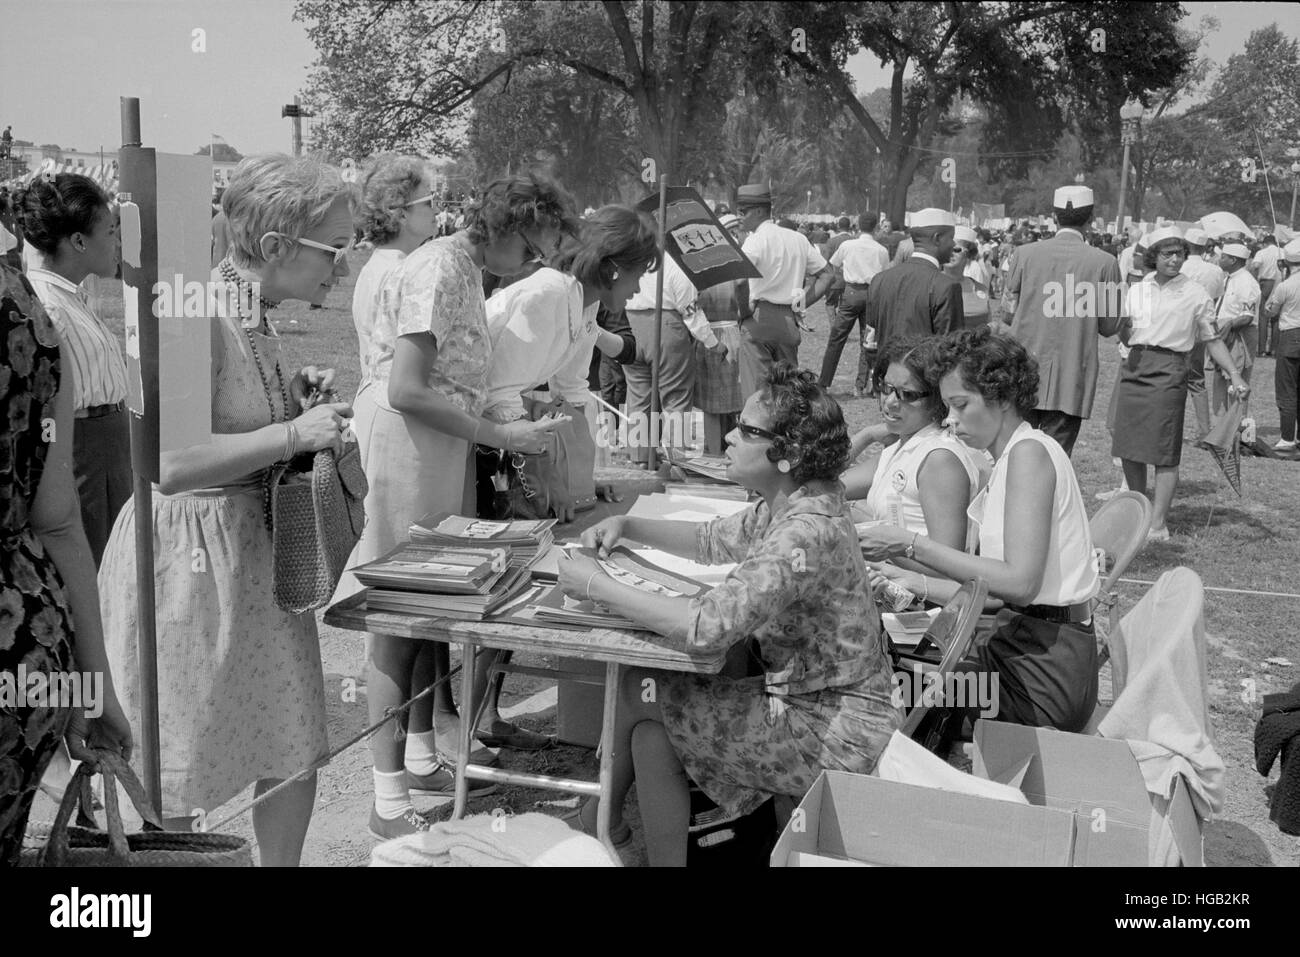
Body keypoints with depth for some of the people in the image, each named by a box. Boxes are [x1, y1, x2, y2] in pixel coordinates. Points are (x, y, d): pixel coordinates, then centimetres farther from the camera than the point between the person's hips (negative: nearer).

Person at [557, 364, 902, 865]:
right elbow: (710, 541, 17)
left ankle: (604, 818, 14)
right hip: (804, 695, 9)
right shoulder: (785, 505, 2)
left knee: (641, 693, -8)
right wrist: (626, 525, 3)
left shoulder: (806, 532, -28)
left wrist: (597, 586, -25)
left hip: (835, 732, -9)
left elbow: (707, 626, -34)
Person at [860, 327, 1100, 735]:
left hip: (1046, 672, -9)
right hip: (1017, 648, 9)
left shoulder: (1031, 452, -13)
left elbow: (1019, 583, -24)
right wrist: (915, 582, 5)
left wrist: (913, 545, -22)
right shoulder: (1008, 460, 17)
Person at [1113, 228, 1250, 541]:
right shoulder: (1136, 290, 13)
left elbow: (1213, 339, 5)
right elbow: (1121, 331, 15)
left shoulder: (1196, 295, 3)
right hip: (1134, 367, 4)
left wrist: (1235, 374, -4)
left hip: (1168, 371, -4)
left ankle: (1158, 524, -1)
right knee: (1128, 448, 6)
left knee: (1164, 452, -6)